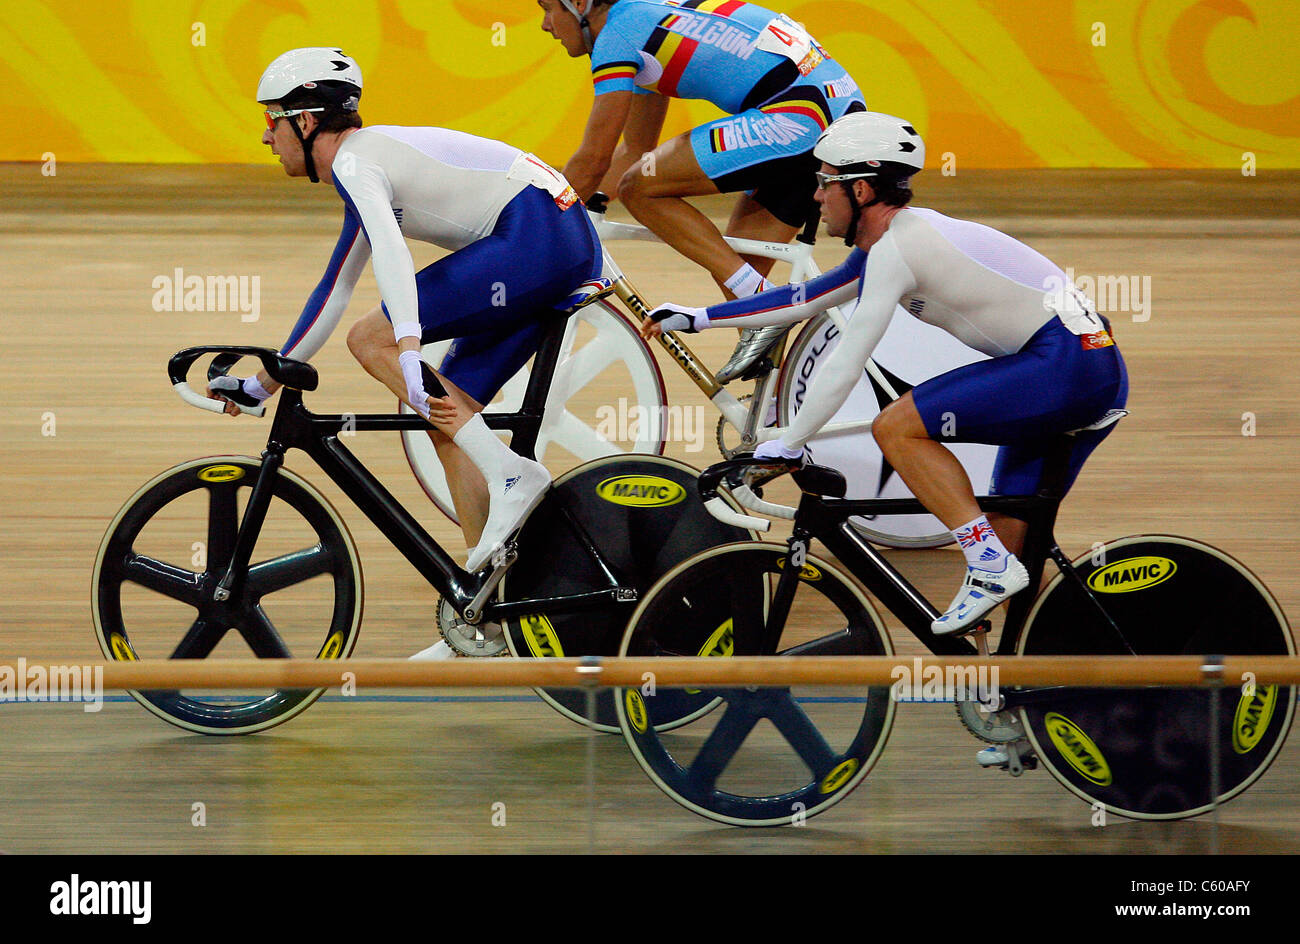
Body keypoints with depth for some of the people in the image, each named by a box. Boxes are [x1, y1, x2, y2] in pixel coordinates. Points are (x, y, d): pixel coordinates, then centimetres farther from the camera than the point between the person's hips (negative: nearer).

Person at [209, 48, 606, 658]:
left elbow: (390, 248, -26)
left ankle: (511, 475, -17)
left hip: (535, 236, -10)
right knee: (445, 415, 8)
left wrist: (408, 346, -40)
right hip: (570, 247, 10)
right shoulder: (366, 168, 25)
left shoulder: (353, 159, -6)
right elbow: (333, 292, 34)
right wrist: (262, 384, 39)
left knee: (369, 341, -9)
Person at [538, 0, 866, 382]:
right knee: (733, 272, 13)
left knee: (639, 189, -6)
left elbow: (593, 160, -4)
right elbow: (636, 152, 33)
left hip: (798, 118, -10)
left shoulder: (617, 34, -4)